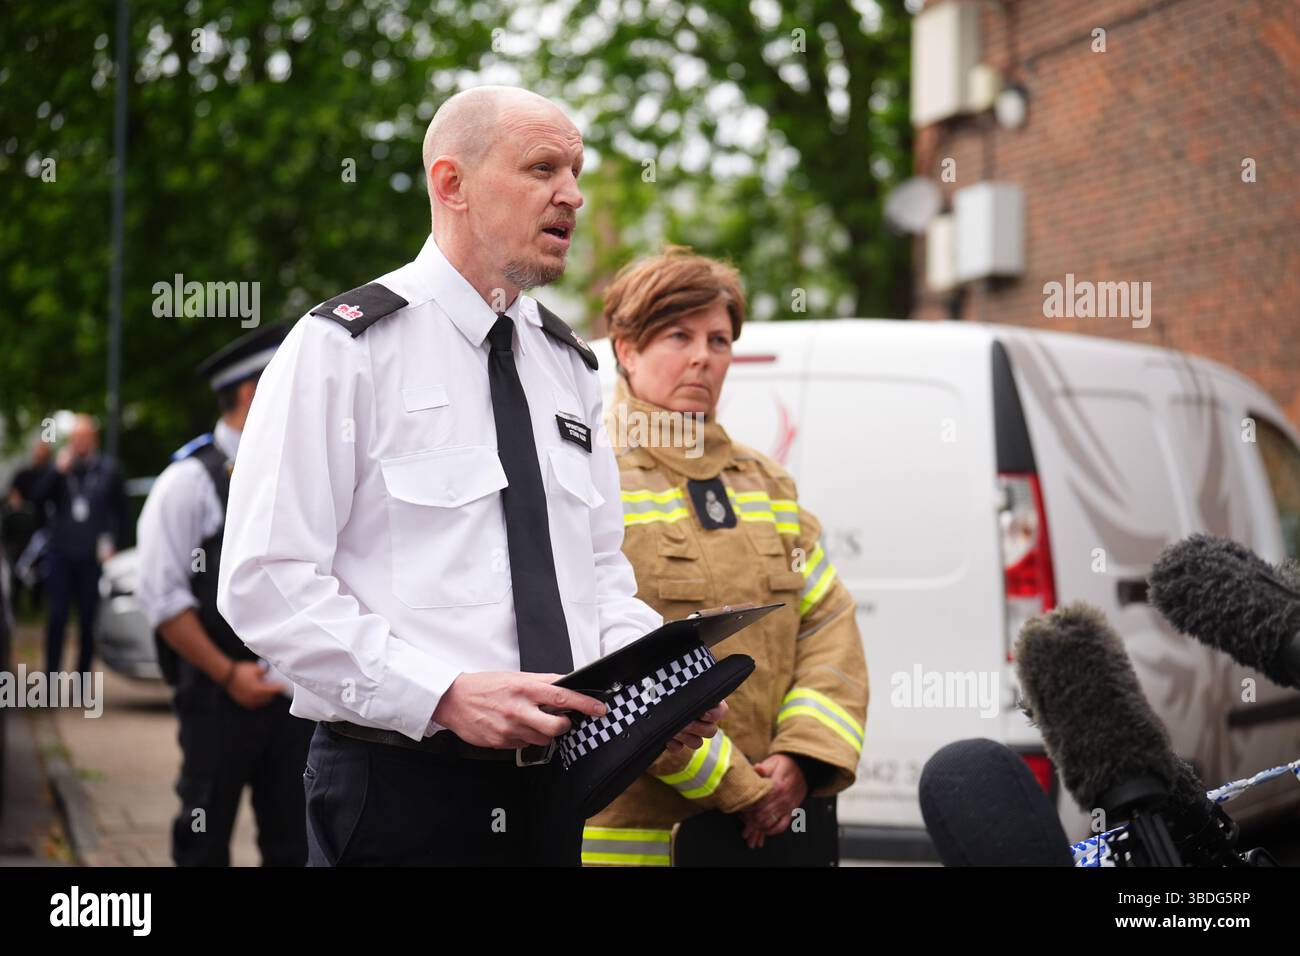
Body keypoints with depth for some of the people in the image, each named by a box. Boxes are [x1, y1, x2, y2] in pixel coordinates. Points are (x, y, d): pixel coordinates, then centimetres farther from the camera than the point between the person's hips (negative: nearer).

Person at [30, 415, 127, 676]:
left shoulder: (108, 470, 4)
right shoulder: (60, 466, 5)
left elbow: (121, 511, 10)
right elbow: (38, 499, -5)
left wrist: (111, 542, 2)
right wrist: (58, 471, -14)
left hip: (92, 557, 0)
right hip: (60, 554, 0)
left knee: (89, 619, 3)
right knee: (57, 616, -6)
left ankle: (83, 672, 12)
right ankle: (51, 675, -2)